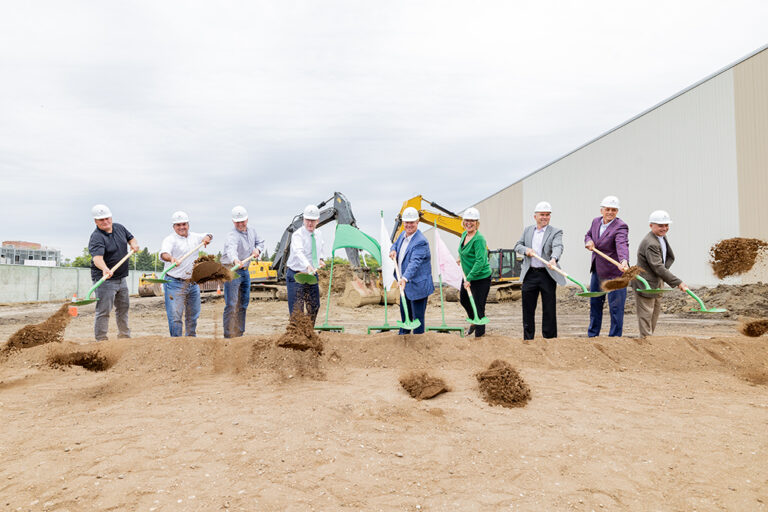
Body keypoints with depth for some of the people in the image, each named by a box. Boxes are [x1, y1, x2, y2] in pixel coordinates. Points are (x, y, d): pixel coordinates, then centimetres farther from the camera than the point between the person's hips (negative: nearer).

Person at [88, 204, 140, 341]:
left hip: (121, 278, 8)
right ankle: (101, 340, 0)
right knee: (103, 311, -7)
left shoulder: (119, 228, 5)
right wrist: (105, 269, -55)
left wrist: (134, 244, -1)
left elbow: (130, 238, 23)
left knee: (123, 307, 18)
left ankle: (124, 336, 33)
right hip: (104, 280, -8)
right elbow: (97, 257, -36)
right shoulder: (96, 238, -20)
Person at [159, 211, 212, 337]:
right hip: (175, 283, -6)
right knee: (175, 316, -9)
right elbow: (164, 253, -26)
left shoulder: (194, 237, 13)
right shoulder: (170, 240, -8)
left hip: (193, 283, 6)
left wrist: (207, 237, -1)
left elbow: (208, 236, 25)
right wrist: (171, 258, -49)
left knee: (193, 315, 17)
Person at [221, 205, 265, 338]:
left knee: (243, 303, 14)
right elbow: (231, 250, -43)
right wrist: (236, 261, -64)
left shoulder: (251, 230, 4)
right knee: (231, 305, -10)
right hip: (232, 271, -8)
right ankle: (229, 336, -6)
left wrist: (257, 249, -3)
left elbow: (260, 241, 20)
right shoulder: (232, 236, -23)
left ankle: (239, 334, 25)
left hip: (245, 270, 8)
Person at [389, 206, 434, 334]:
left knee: (417, 317, 0)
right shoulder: (403, 234, 3)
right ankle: (403, 335, 47)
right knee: (404, 313, 27)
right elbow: (396, 244, 23)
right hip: (405, 284, 9)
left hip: (417, 285, -9)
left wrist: (405, 278, -49)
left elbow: (414, 262, -36)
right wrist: (393, 250, -1)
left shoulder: (421, 242, -24)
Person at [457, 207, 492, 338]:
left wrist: (469, 279, -28)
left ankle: (479, 335, 14)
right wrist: (461, 258, 17)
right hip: (467, 275, 9)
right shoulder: (464, 234, 2)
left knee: (478, 307, -2)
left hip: (481, 278, -9)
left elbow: (480, 261, -28)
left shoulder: (479, 239, -23)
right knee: (463, 299, 25)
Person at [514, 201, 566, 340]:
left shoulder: (556, 232, -2)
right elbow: (517, 246, 14)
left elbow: (558, 247, -19)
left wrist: (553, 259, -40)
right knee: (528, 309, 9)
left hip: (548, 275, -3)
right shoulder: (527, 230, 12)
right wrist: (526, 250, -9)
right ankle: (528, 340, 20)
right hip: (529, 275, 3)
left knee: (549, 310, 4)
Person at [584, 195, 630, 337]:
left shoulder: (620, 226, -19)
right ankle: (592, 335, 32)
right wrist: (589, 241, -4)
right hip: (597, 271, 7)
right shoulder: (596, 221, 3)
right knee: (594, 303, 18)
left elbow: (622, 245, -35)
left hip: (614, 272, -7)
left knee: (615, 307, 0)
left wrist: (624, 261, -53)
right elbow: (588, 234, 20)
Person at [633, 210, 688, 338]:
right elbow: (659, 268, -30)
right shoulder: (650, 244, -27)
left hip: (656, 283, 11)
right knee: (645, 315, -3)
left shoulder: (662, 237, 6)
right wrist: (678, 283, -29)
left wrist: (664, 268, -6)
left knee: (655, 313, 19)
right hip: (645, 285, -11)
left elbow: (670, 257, 14)